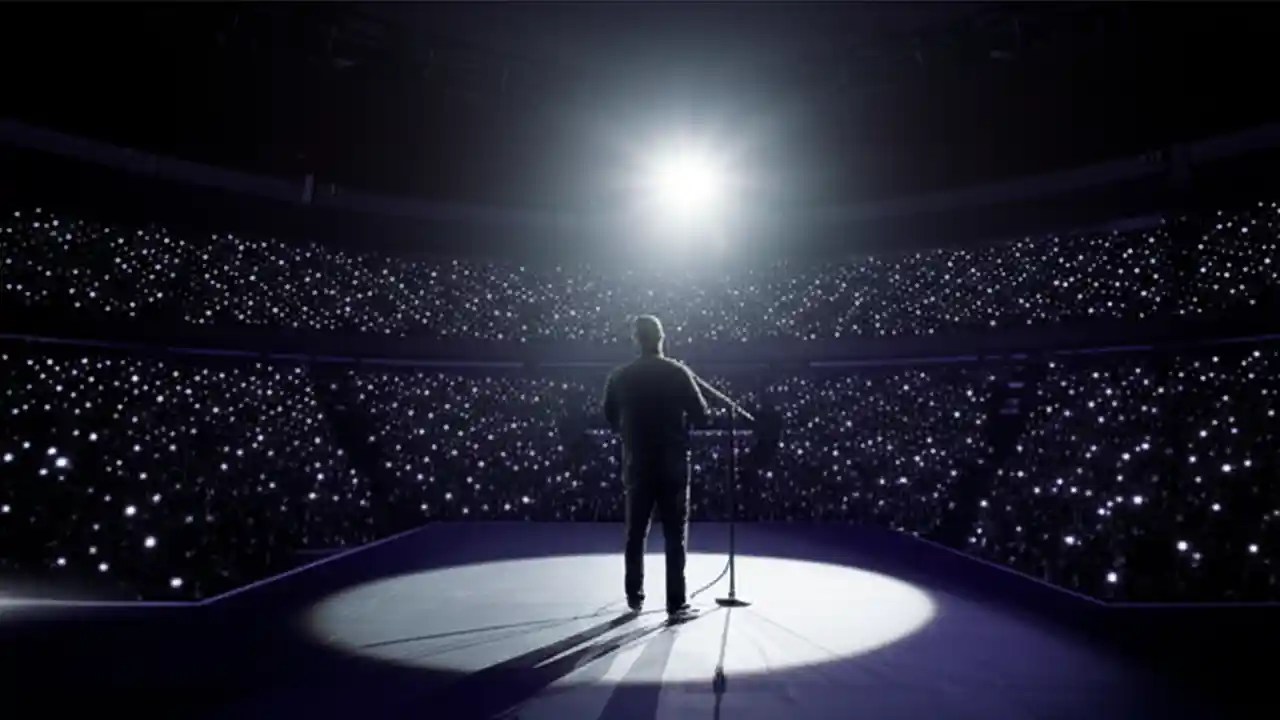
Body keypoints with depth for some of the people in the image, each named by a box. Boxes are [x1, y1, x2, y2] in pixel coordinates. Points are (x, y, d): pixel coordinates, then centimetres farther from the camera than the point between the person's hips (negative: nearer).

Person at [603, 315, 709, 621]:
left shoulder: (619, 377, -1)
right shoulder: (678, 373, -9)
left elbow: (611, 420, 7)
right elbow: (700, 415, -7)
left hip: (637, 464, 3)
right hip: (673, 464, -3)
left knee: (636, 533, 16)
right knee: (675, 535, 4)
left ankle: (634, 596, 27)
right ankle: (676, 603, 6)